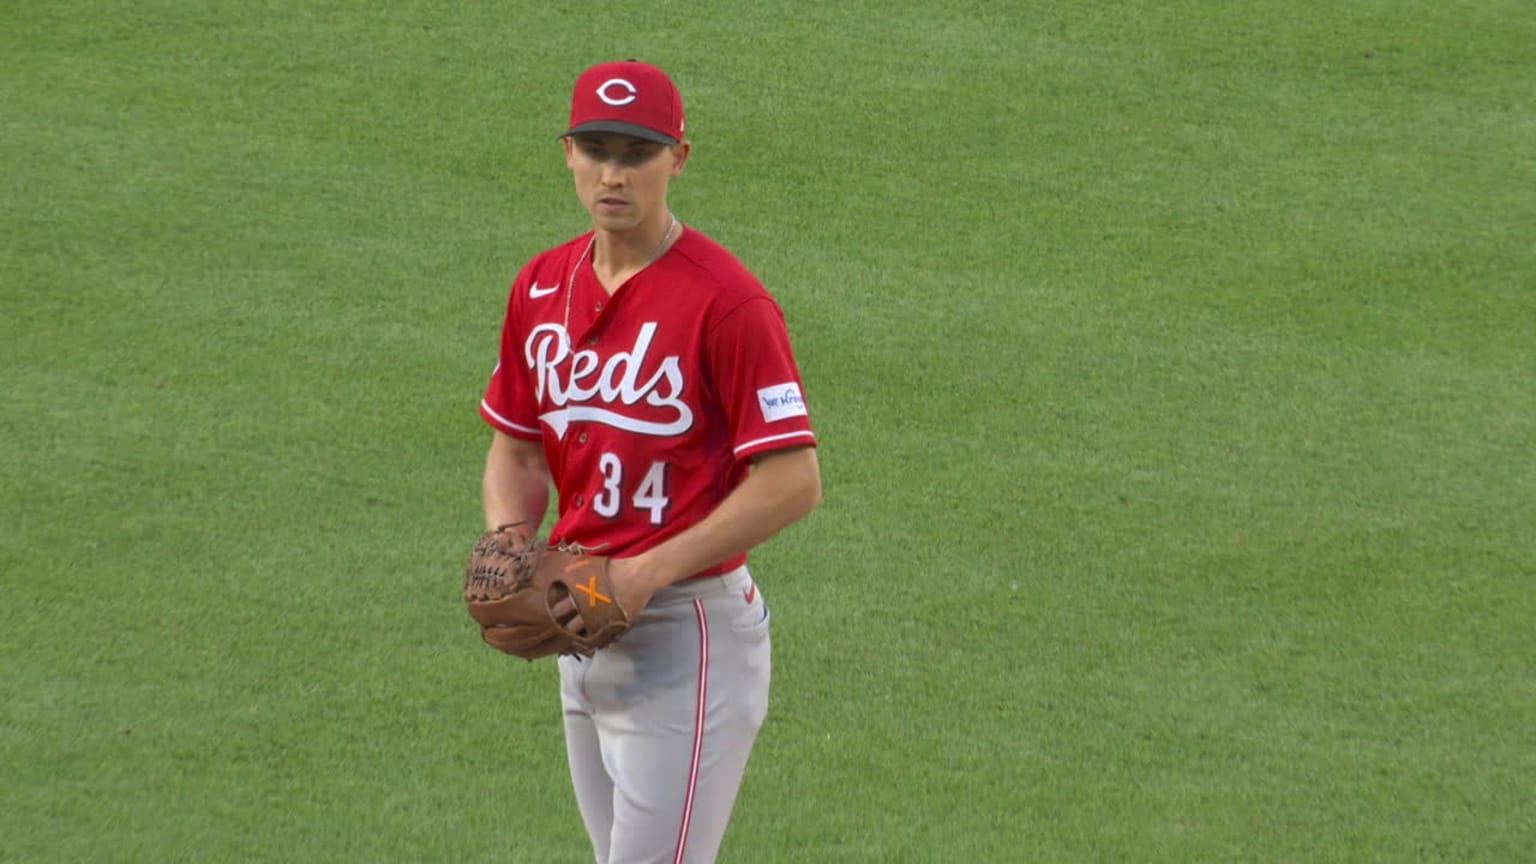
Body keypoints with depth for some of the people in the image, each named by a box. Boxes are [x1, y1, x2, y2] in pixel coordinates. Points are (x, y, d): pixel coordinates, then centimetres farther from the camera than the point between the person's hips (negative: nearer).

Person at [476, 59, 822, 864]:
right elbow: (516, 448, 17)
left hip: (689, 631, -8)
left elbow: (793, 480, -19)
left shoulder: (722, 299, -16)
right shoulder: (543, 285, 7)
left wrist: (650, 572, -22)